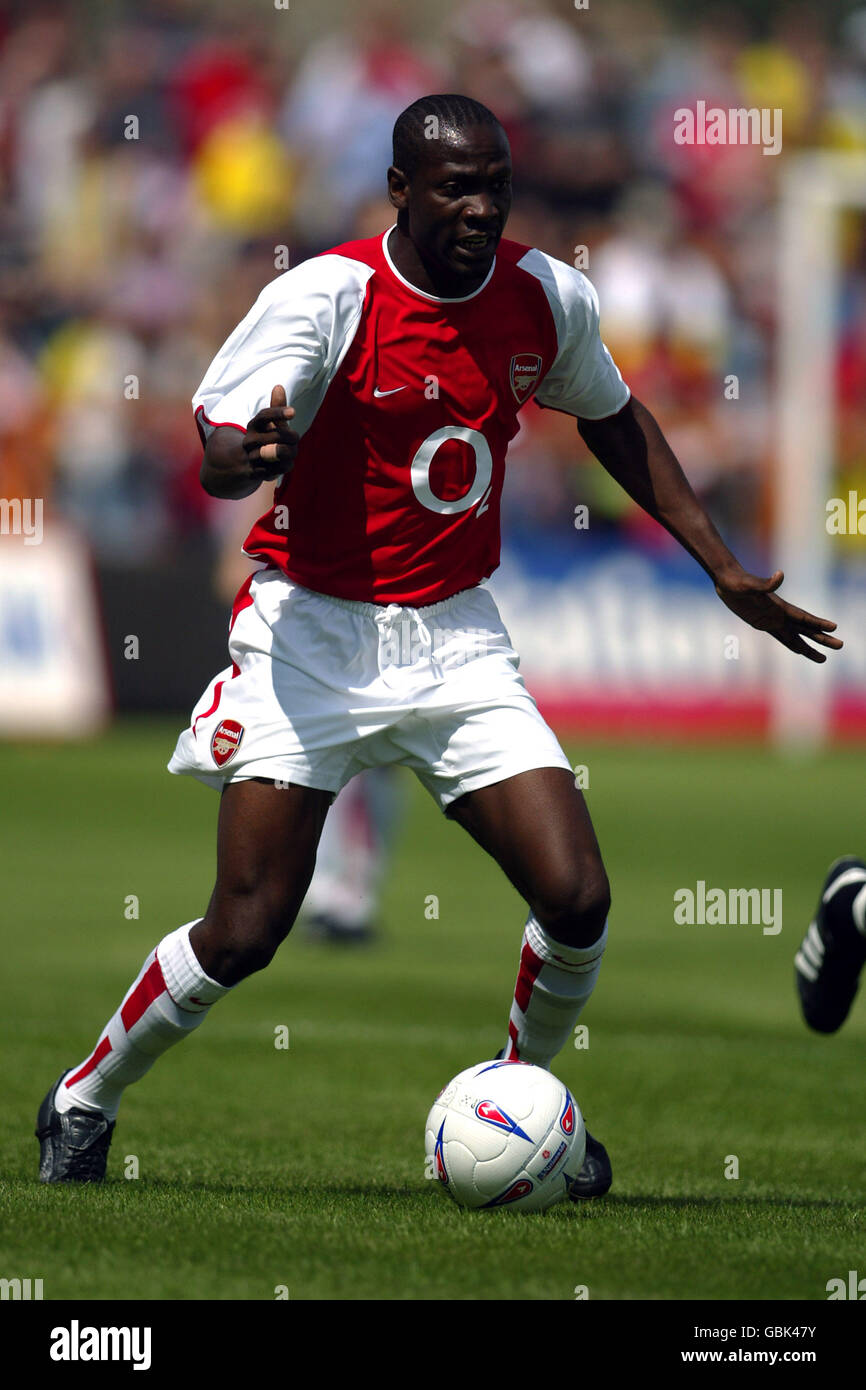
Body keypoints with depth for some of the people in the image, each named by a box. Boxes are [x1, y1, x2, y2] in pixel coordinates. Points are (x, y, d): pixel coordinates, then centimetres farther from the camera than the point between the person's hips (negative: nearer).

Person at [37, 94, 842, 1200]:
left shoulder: (548, 298, 0)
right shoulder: (327, 296, -16)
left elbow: (613, 420, 19)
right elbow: (217, 454, -19)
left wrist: (723, 569, 16)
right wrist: (252, 453, -44)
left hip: (455, 639, 4)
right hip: (313, 631, -4)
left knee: (576, 899, -10)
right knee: (246, 930, -11)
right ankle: (82, 1102, 14)